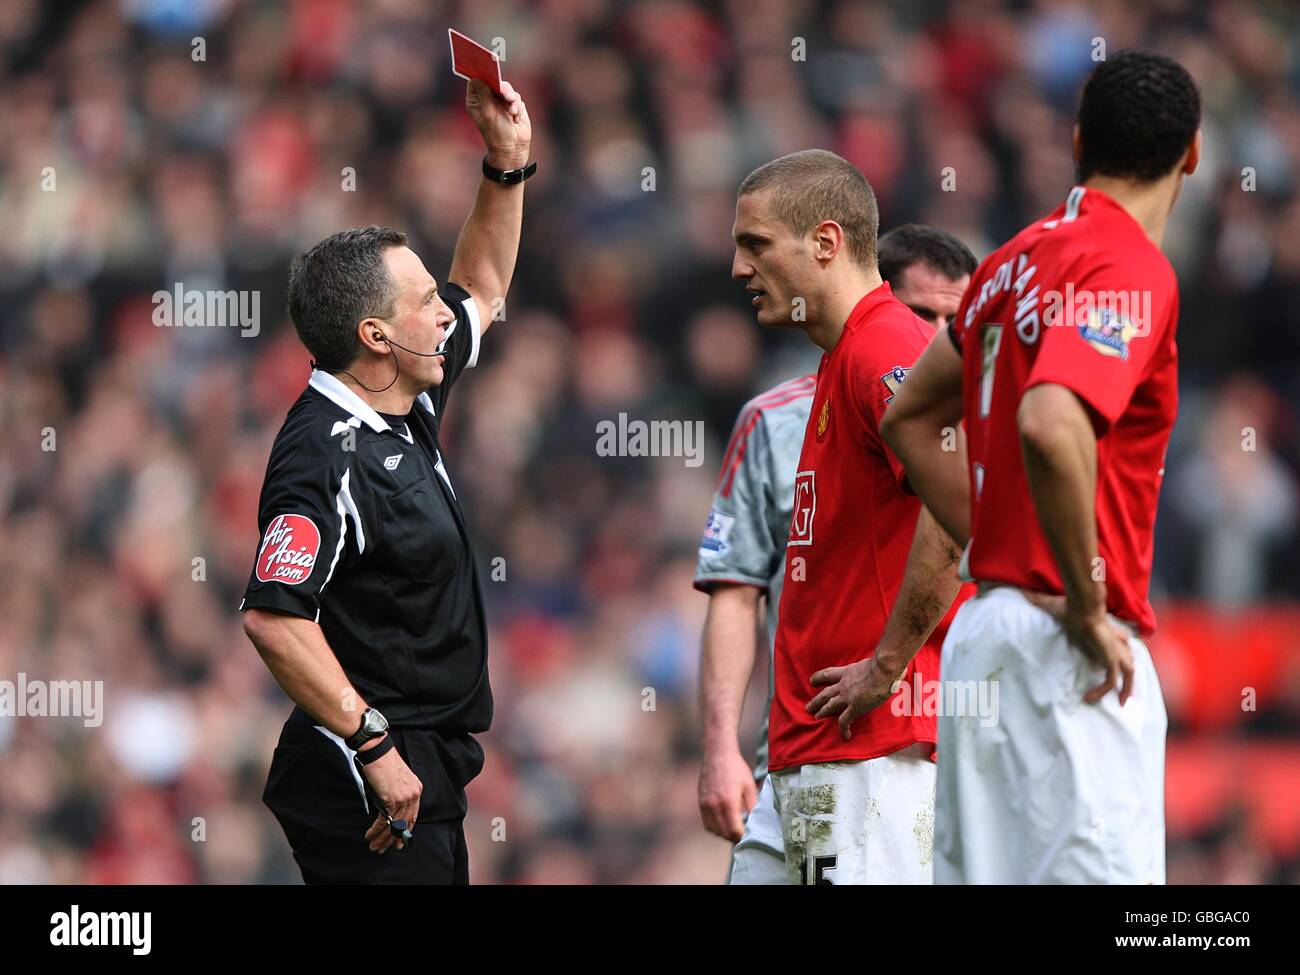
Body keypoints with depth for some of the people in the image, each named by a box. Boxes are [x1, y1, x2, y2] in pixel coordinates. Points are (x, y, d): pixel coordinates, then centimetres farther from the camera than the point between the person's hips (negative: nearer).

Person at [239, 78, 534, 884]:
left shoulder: (408, 409, 11)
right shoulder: (329, 457, -19)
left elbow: (482, 290, 30)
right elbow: (274, 619, -28)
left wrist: (509, 163, 20)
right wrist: (375, 747, -25)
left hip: (426, 782, 10)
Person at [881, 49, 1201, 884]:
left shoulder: (1017, 260, 14)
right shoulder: (1131, 268, -12)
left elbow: (910, 419, 26)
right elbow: (1051, 426, -29)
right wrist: (1086, 605, -19)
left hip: (985, 628, 9)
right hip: (1068, 653, -9)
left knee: (979, 873, 9)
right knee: (1095, 870, -11)